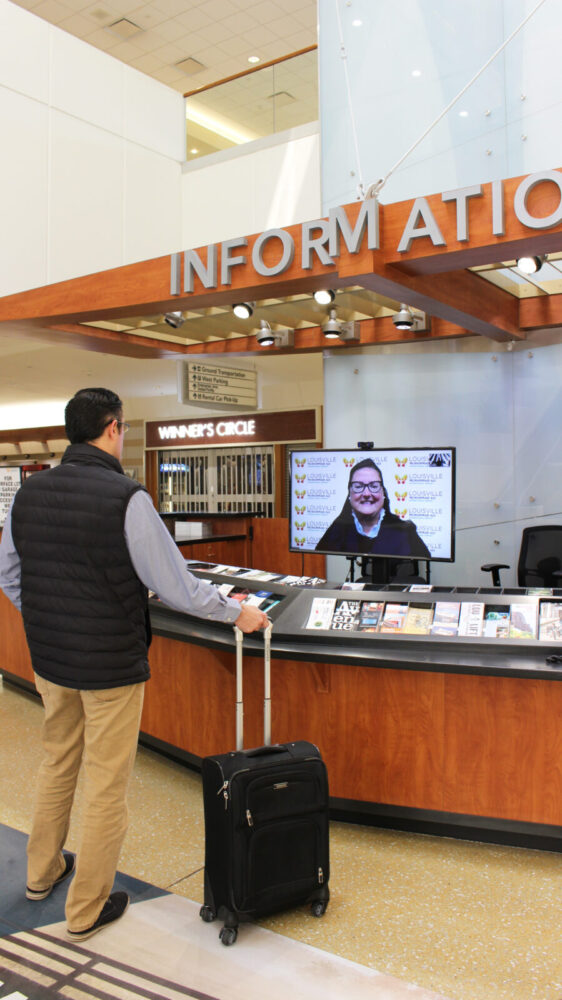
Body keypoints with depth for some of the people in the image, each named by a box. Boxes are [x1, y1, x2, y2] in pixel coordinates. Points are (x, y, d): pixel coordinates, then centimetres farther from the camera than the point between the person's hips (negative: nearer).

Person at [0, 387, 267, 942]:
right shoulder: (125, 497, -22)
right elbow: (175, 585, -19)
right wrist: (236, 612, -4)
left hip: (50, 660, 7)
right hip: (111, 666, -6)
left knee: (56, 763, 26)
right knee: (106, 787, 10)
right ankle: (86, 910, 26)